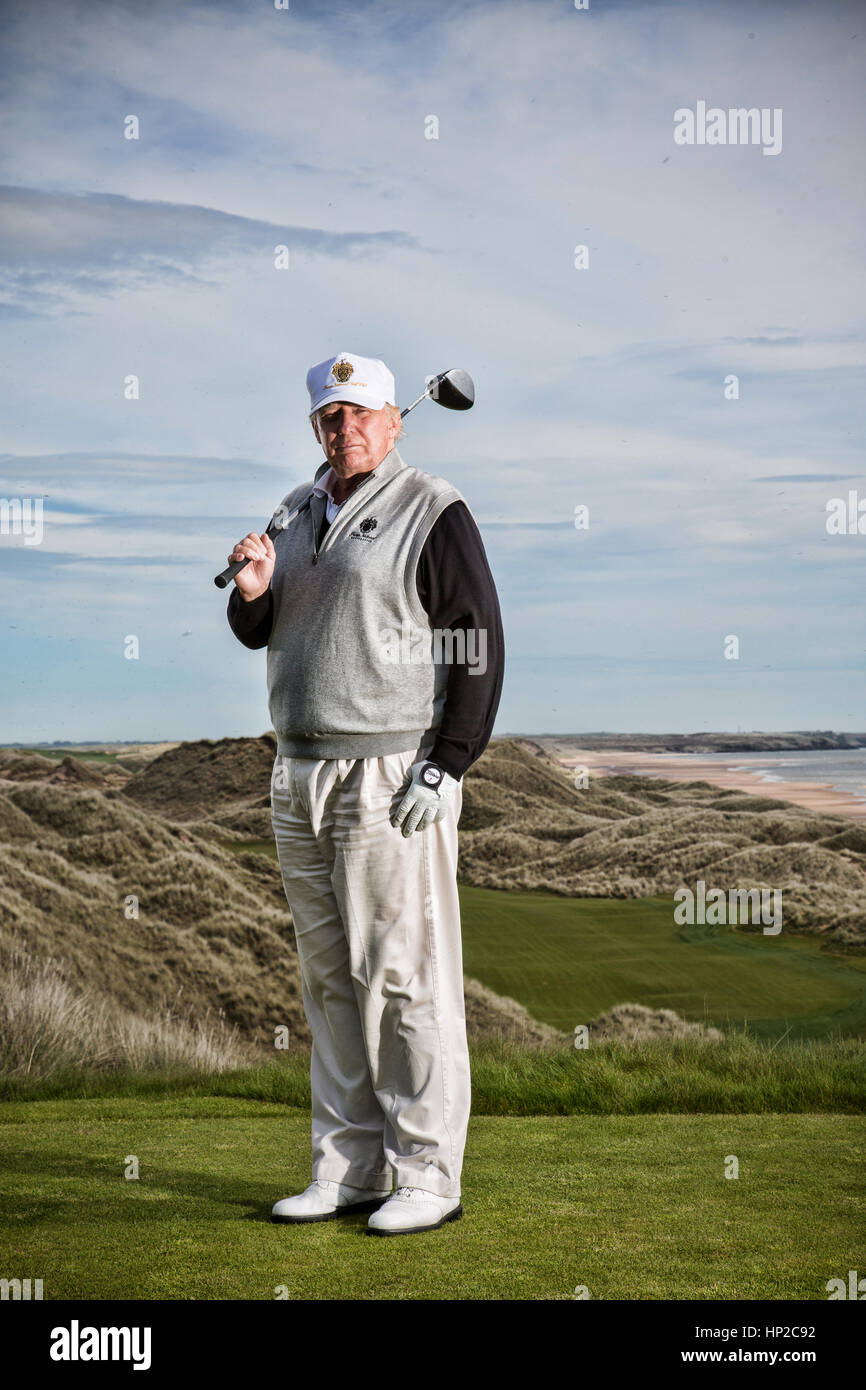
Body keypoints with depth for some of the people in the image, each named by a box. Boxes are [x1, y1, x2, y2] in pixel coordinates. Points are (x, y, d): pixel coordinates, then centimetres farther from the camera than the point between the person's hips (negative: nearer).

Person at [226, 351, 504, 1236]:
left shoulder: (434, 514, -5)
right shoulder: (297, 511, 17)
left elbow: (479, 648, -9)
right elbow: (256, 634, 19)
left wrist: (444, 768, -16)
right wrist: (251, 591, -4)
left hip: (393, 777, -7)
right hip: (299, 773, 7)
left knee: (405, 978, -4)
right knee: (329, 980, 11)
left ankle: (427, 1177, 5)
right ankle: (349, 1169, 20)